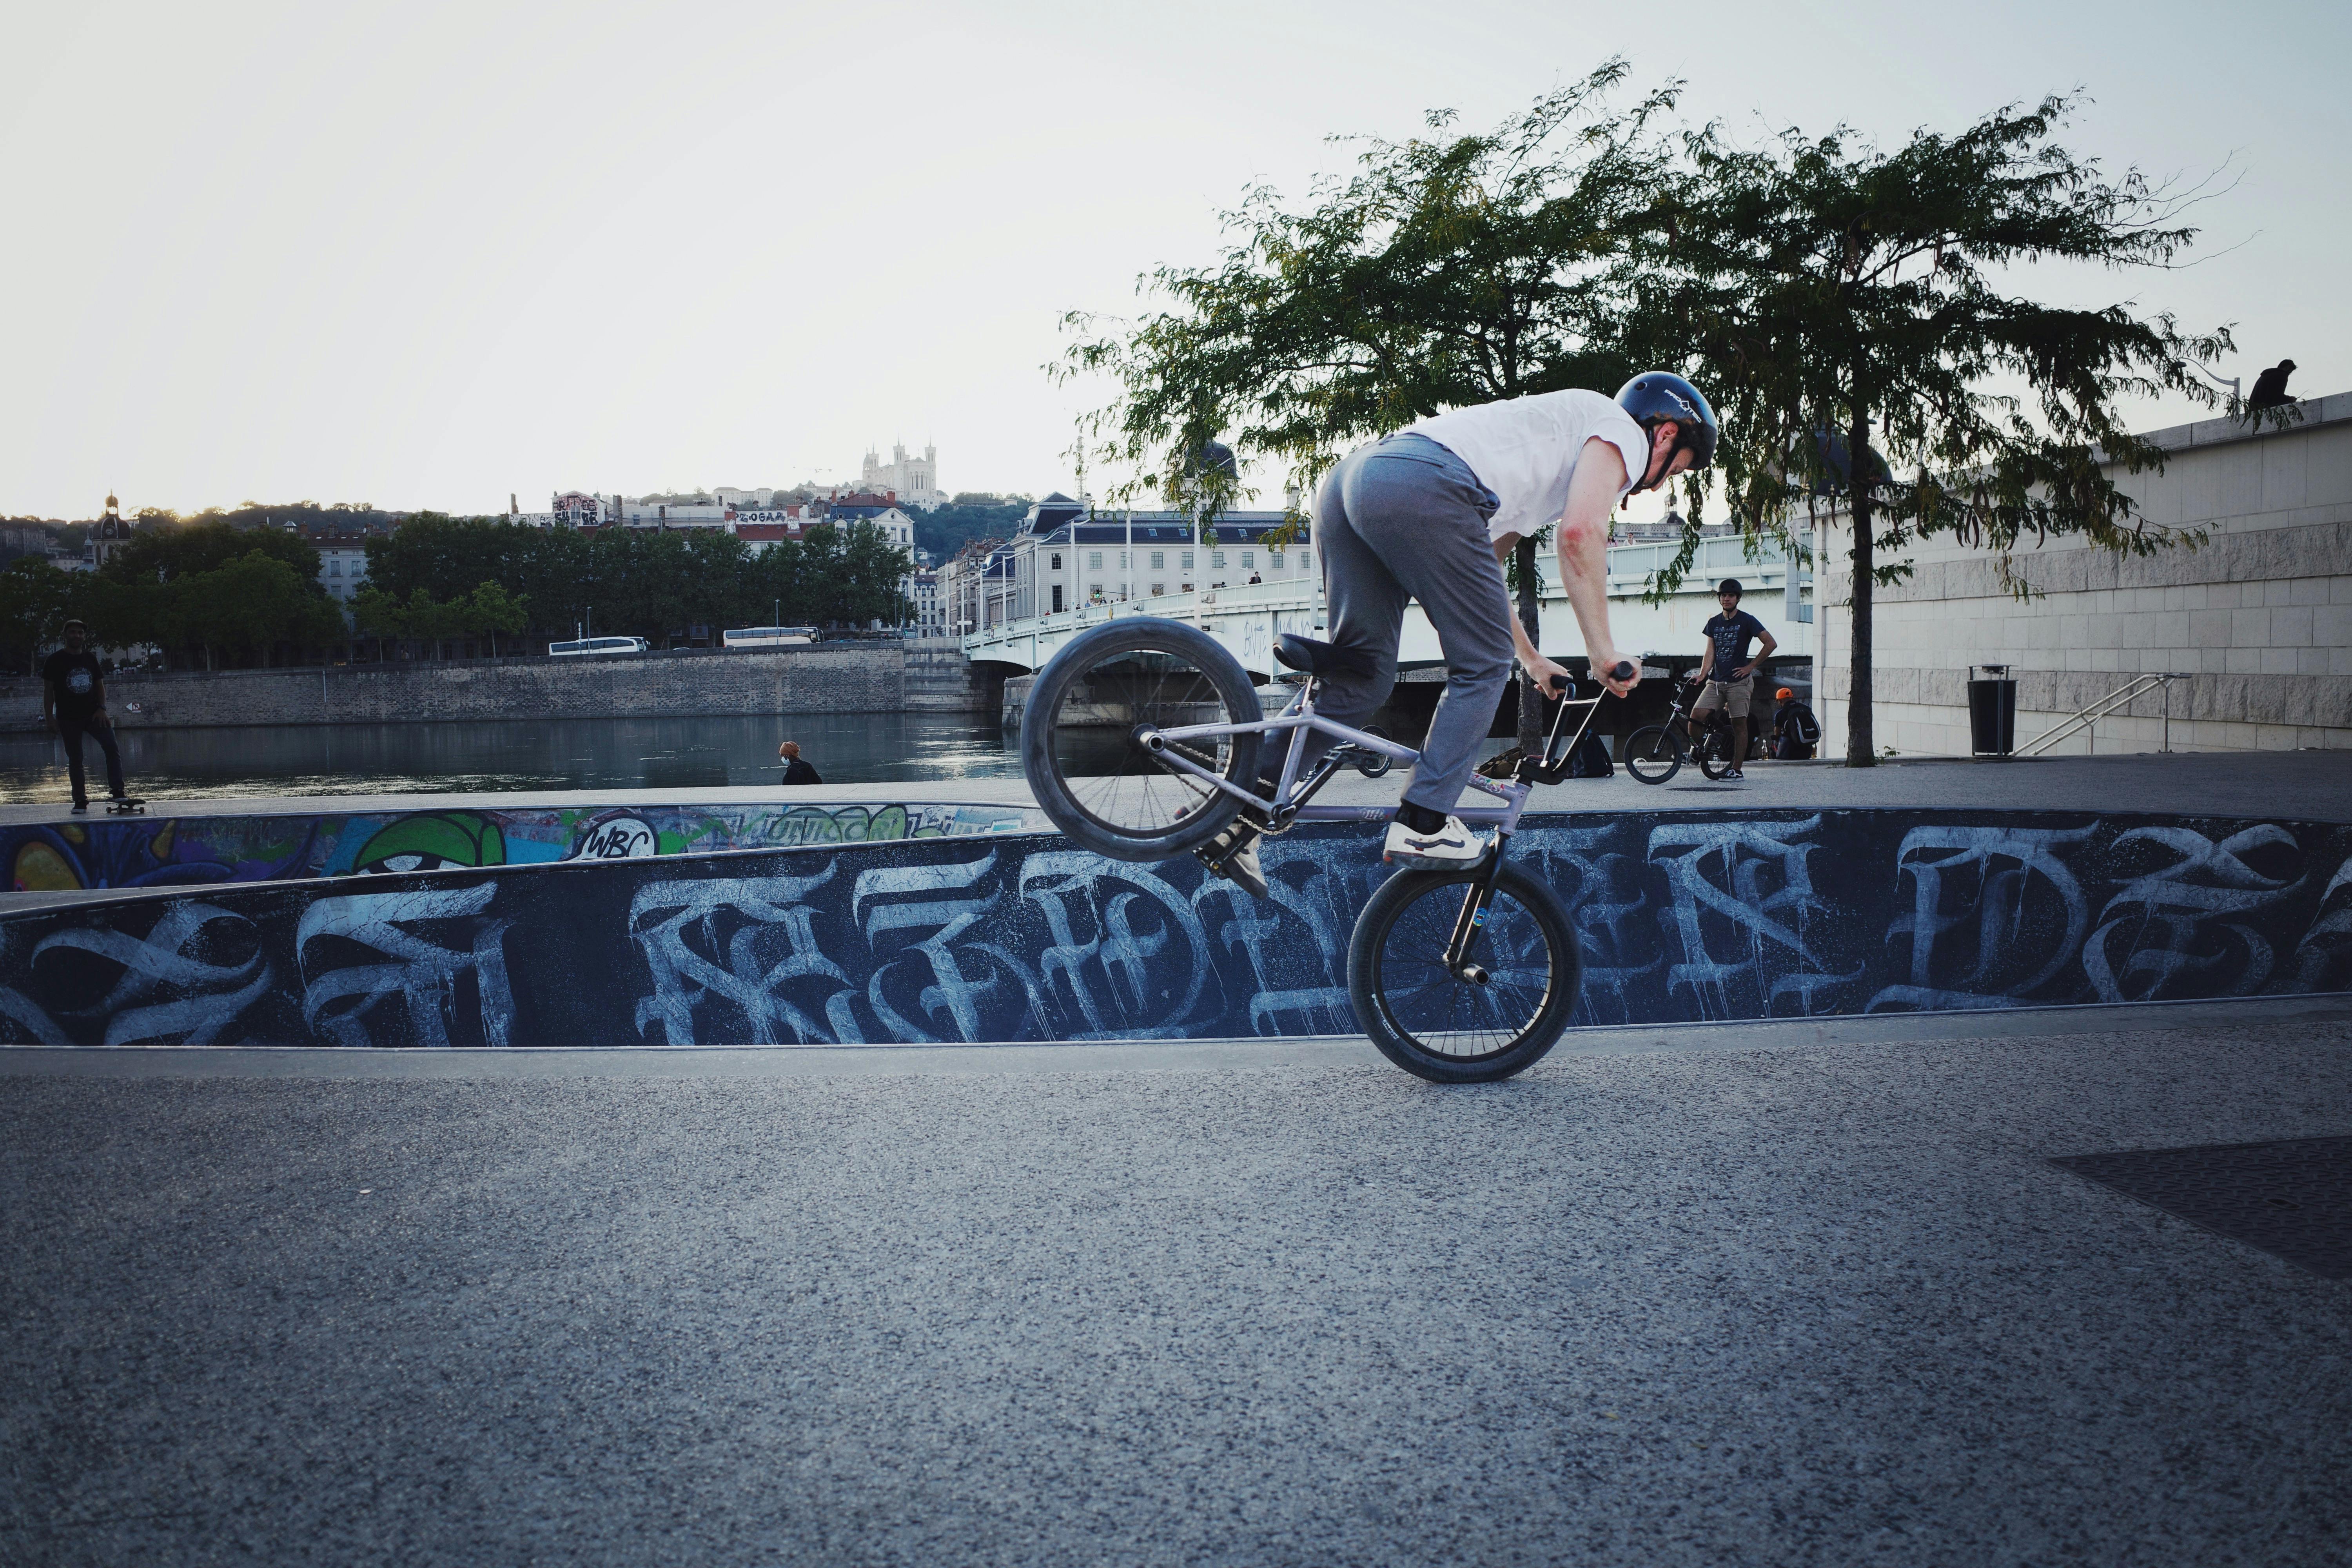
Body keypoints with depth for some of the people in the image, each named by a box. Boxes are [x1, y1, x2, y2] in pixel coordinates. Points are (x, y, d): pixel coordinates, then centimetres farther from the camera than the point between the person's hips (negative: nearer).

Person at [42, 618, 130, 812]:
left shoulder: (90, 659, 11)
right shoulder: (55, 660, 1)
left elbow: (100, 685, 14)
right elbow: (48, 691, 0)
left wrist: (102, 708, -1)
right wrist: (49, 718, -6)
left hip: (93, 714, 2)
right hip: (68, 718, -2)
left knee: (112, 748, -16)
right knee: (75, 760, 2)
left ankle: (117, 791, -15)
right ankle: (80, 800, 9)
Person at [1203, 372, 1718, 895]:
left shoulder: (1553, 431, 40)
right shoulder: (1623, 430, 14)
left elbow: (1480, 569, 42)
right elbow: (1580, 533, -5)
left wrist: (1533, 661, 46)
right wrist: (1602, 650, 0)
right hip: (1420, 484, -9)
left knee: (1363, 673, 12)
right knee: (1483, 666, 5)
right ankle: (1422, 826, 0)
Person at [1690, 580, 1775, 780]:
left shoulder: (1747, 621, -2)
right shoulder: (1714, 623, 13)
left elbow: (1771, 644, -5)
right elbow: (1710, 652, 10)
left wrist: (1750, 667, -6)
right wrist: (1702, 674, -6)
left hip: (1739, 681, -4)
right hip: (1716, 681, 4)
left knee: (1739, 725, -3)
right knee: (1696, 715, -13)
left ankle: (1736, 770, 1)